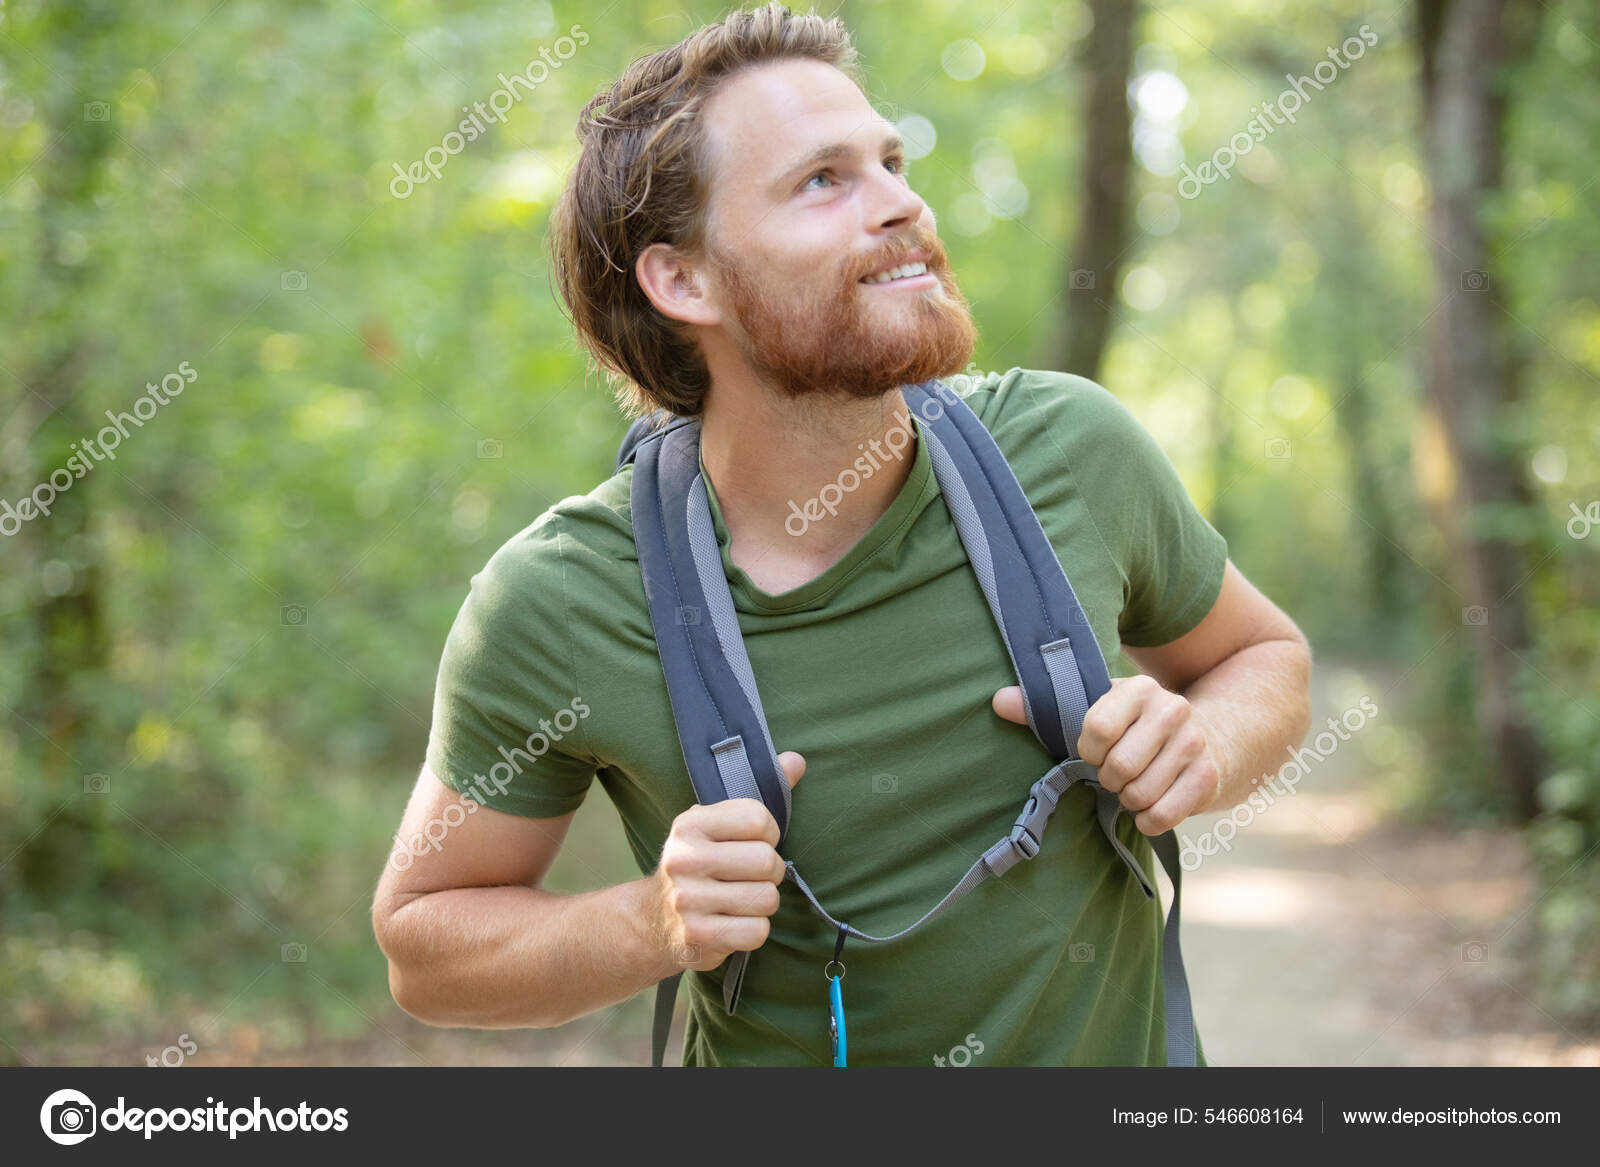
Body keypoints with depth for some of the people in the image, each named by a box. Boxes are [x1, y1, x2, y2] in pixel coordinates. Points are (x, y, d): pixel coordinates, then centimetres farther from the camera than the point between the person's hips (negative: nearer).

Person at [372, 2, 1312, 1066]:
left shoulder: (1073, 449, -14)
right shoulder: (552, 606, -20)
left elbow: (1264, 652, 4)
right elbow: (422, 941, -8)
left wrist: (1206, 744, -17)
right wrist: (654, 927, -25)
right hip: (771, 1057, -1)